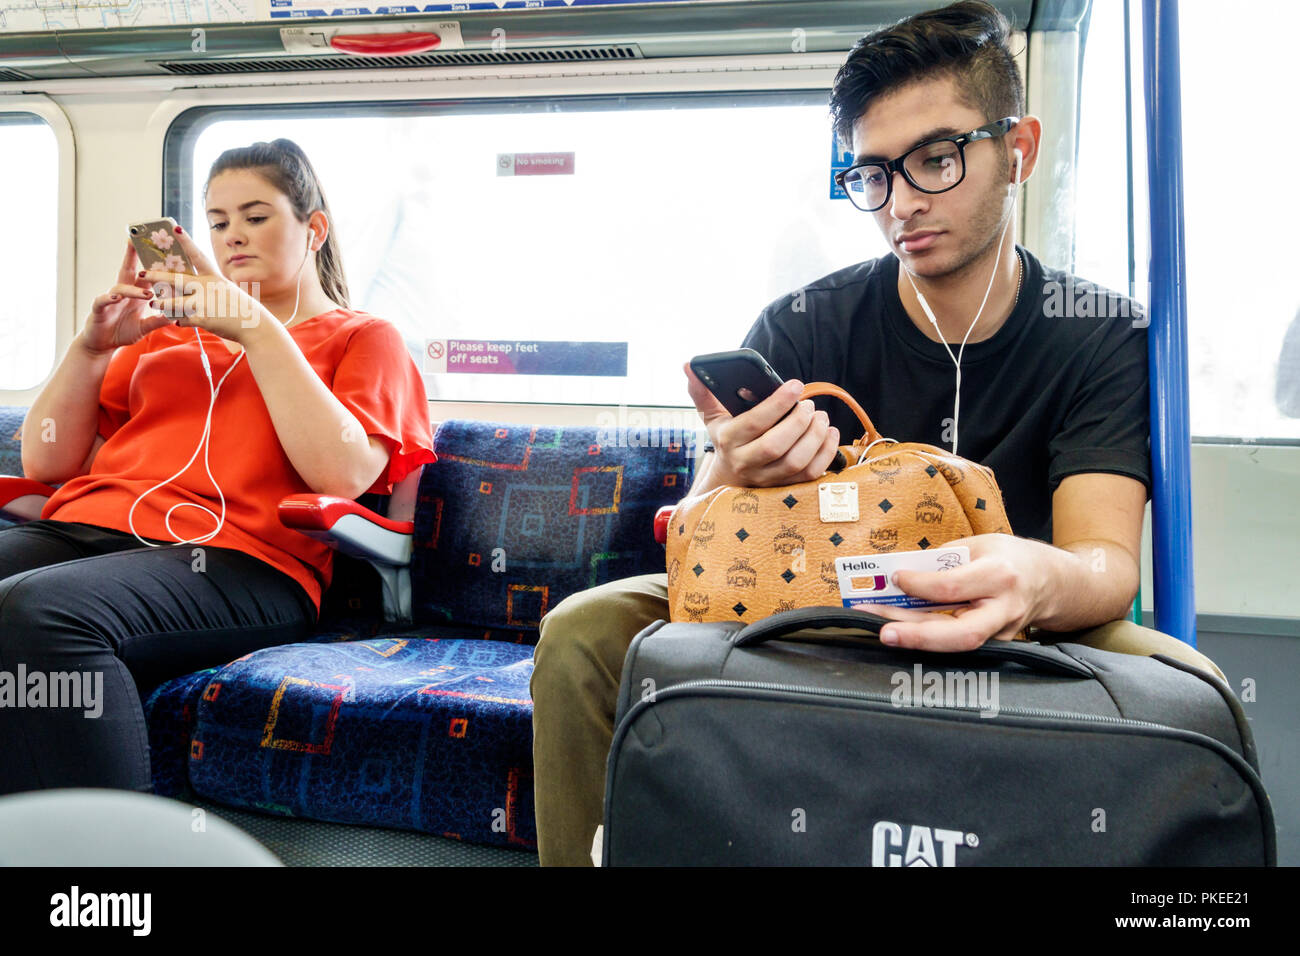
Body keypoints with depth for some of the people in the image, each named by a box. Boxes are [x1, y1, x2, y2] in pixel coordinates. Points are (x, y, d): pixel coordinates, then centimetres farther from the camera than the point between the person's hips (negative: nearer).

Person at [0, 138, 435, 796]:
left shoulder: (363, 338, 17)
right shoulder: (167, 330, 30)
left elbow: (341, 474, -5)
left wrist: (257, 328, -4)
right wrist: (94, 346, 8)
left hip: (230, 557, -5)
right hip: (78, 524, 5)